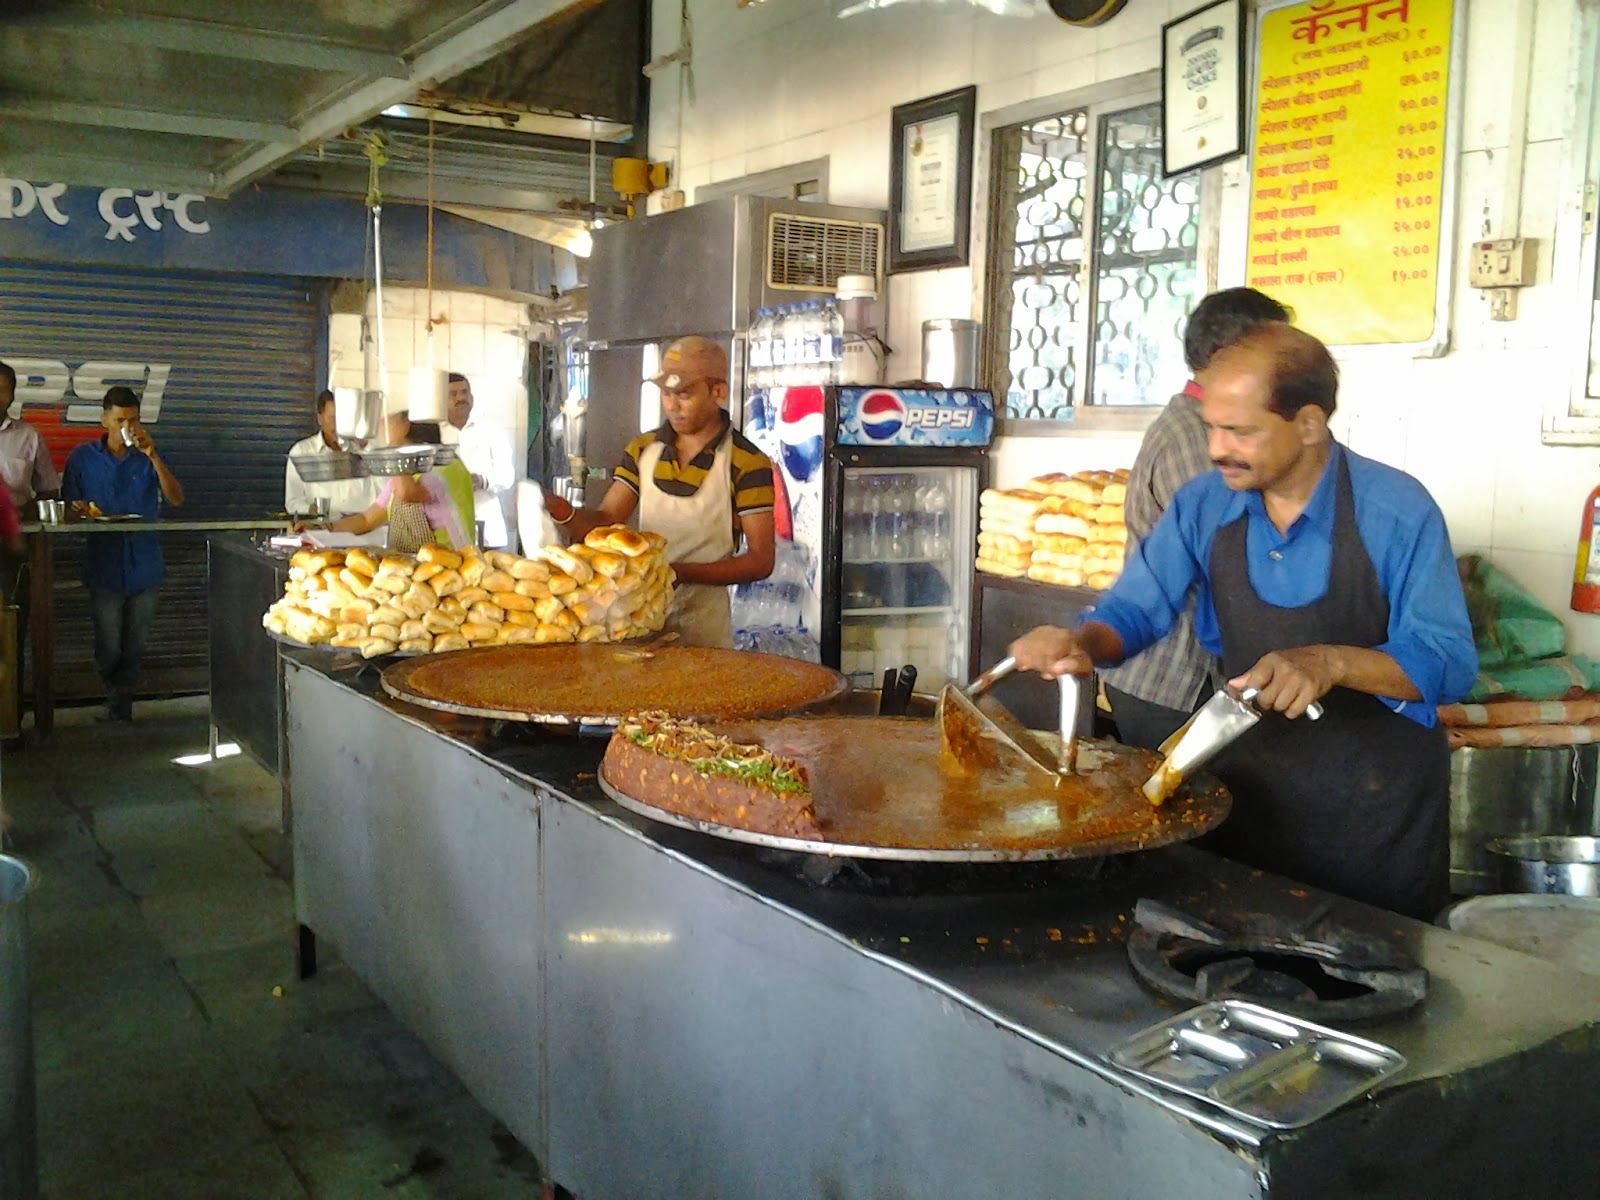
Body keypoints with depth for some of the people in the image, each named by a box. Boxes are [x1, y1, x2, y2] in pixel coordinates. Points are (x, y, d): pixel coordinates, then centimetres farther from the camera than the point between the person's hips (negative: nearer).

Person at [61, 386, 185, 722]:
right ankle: (120, 707, 21)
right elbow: (68, 508, 7)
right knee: (109, 650, 0)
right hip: (104, 568, -1)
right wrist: (79, 510, -18)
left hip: (145, 567, 1)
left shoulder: (147, 459, 7)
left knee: (134, 649, 8)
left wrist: (153, 456, -16)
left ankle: (119, 709, 23)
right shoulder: (82, 458, 6)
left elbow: (176, 500, -7)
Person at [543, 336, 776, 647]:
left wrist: (680, 572, -23)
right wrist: (561, 511, -22)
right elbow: (604, 522, 0)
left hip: (701, 614, -4)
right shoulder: (642, 450, 5)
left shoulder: (747, 464, -11)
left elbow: (760, 561, -13)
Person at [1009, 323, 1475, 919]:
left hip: (1375, 806, -3)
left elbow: (1448, 662, -17)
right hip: (1247, 783, 3)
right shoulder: (1204, 506, -3)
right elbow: (1134, 608, 2)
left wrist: (1333, 662, -34)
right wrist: (1080, 643, -20)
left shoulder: (1398, 511, -15)